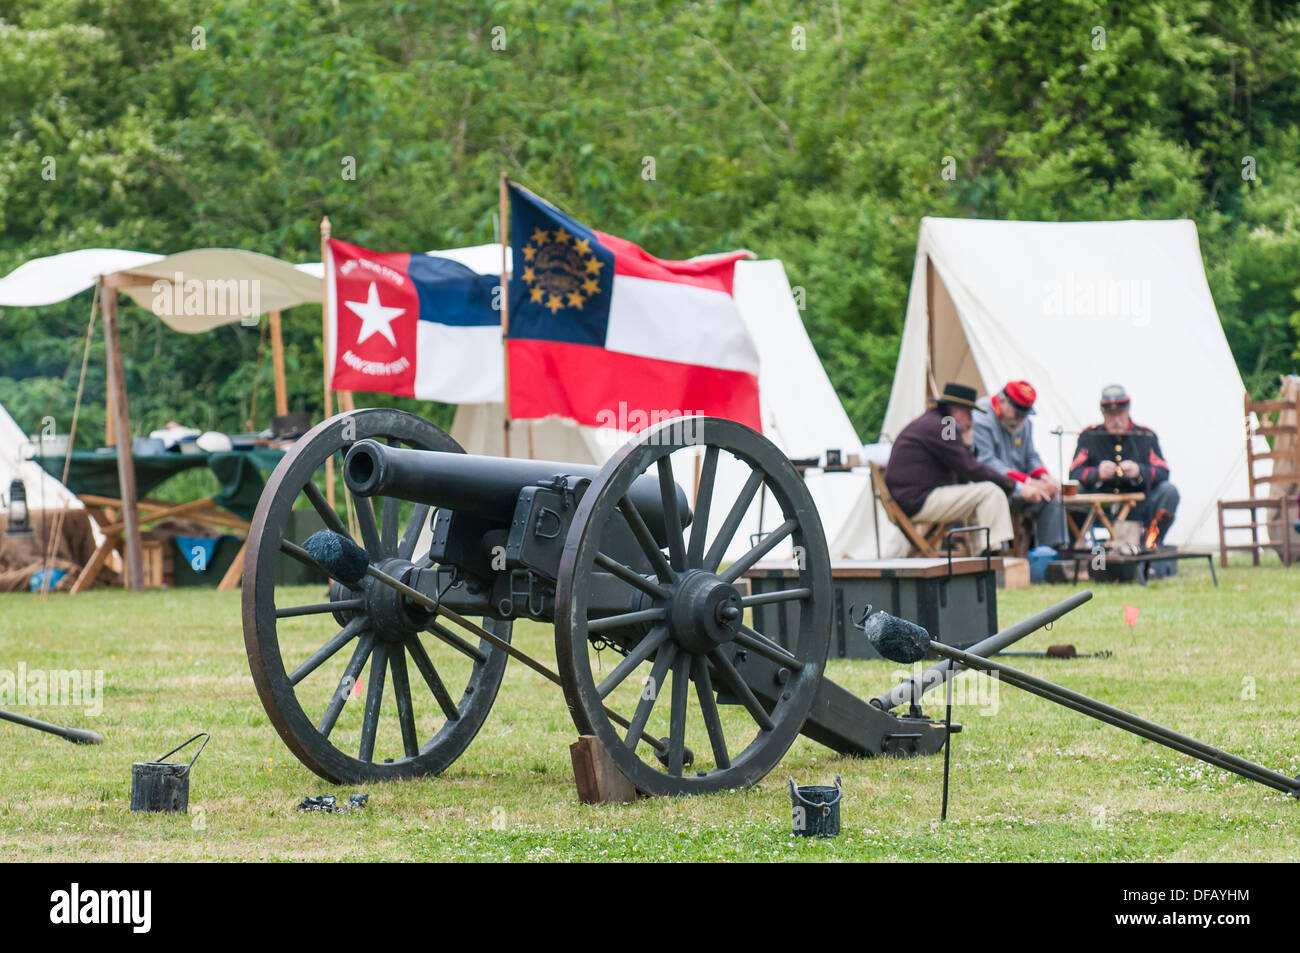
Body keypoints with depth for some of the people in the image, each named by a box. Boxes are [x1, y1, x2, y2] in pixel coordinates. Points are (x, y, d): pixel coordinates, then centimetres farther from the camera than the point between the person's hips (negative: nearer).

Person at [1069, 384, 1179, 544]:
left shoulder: (1146, 436, 8)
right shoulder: (1089, 436, 6)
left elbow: (1162, 472, -3)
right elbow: (1074, 474, -5)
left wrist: (1139, 472, -23)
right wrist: (1097, 474, -26)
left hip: (1138, 511, 1)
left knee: (1169, 491, -21)